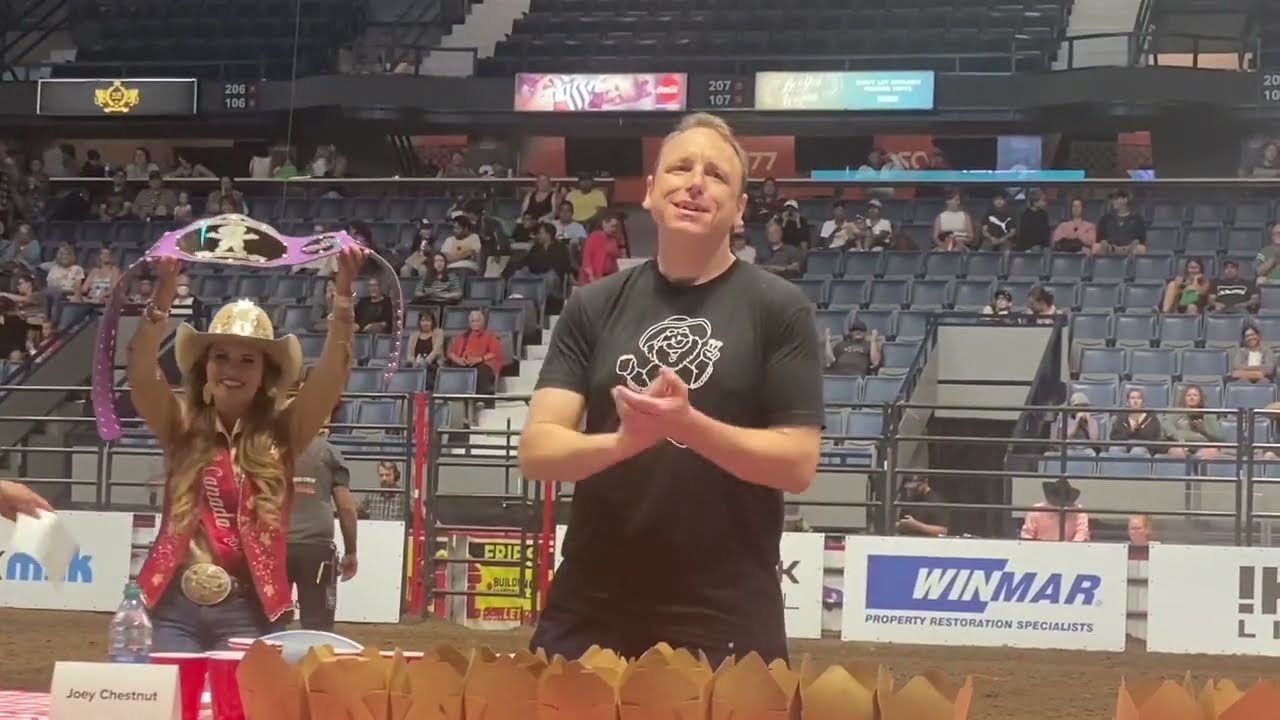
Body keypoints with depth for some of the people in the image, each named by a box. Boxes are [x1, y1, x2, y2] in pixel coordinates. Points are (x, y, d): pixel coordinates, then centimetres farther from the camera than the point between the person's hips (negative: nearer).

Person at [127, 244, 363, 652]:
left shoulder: (282, 433, 4)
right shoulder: (181, 427, 4)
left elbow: (331, 374, -8)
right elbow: (142, 375, -12)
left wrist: (343, 295, -21)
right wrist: (163, 298, -27)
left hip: (247, 609, -1)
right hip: (174, 604, 1)